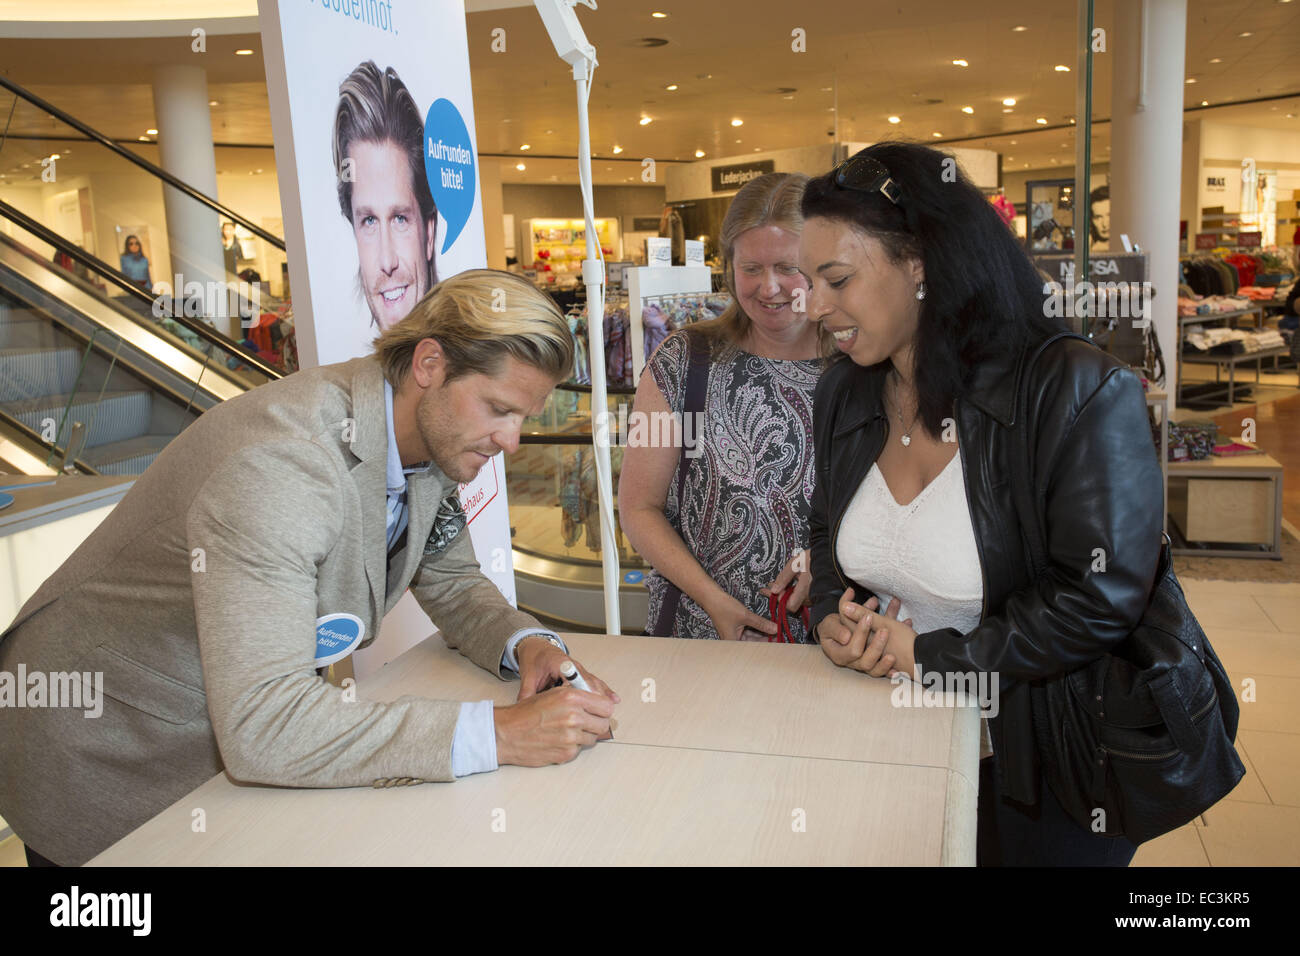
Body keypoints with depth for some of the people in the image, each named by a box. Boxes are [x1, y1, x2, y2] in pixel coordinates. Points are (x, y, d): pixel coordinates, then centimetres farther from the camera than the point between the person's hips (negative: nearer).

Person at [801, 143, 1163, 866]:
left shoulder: (1078, 393, -21)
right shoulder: (844, 398, -1)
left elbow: (1100, 602, -23)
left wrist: (927, 655, -20)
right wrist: (832, 618, -10)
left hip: (1035, 761, -5)